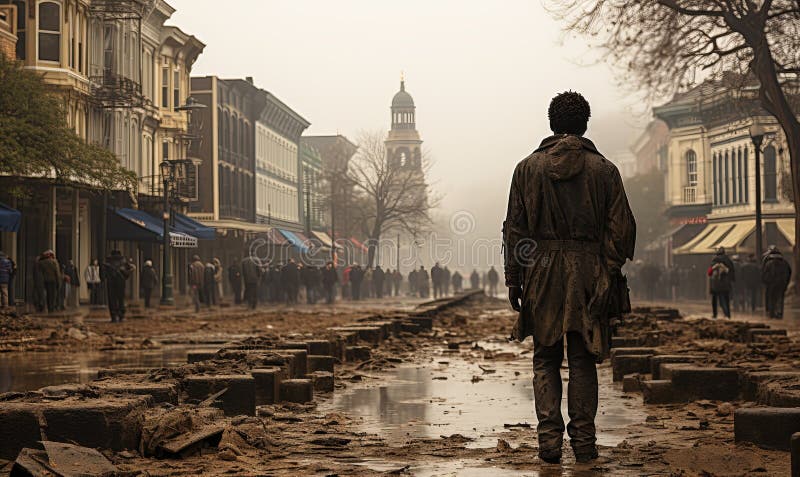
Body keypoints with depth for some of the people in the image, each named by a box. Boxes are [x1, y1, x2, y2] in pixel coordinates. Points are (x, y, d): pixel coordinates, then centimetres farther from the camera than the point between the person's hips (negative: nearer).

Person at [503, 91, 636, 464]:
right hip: (589, 274, 0)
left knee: (545, 359, 8)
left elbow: (514, 228, 2)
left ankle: (549, 440, 0)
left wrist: (513, 279, 5)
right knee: (583, 360, 7)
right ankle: (584, 441, 6)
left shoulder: (528, 168, 2)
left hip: (542, 273, 0)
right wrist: (611, 273, 4)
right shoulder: (603, 169, 2)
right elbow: (621, 228, -1)